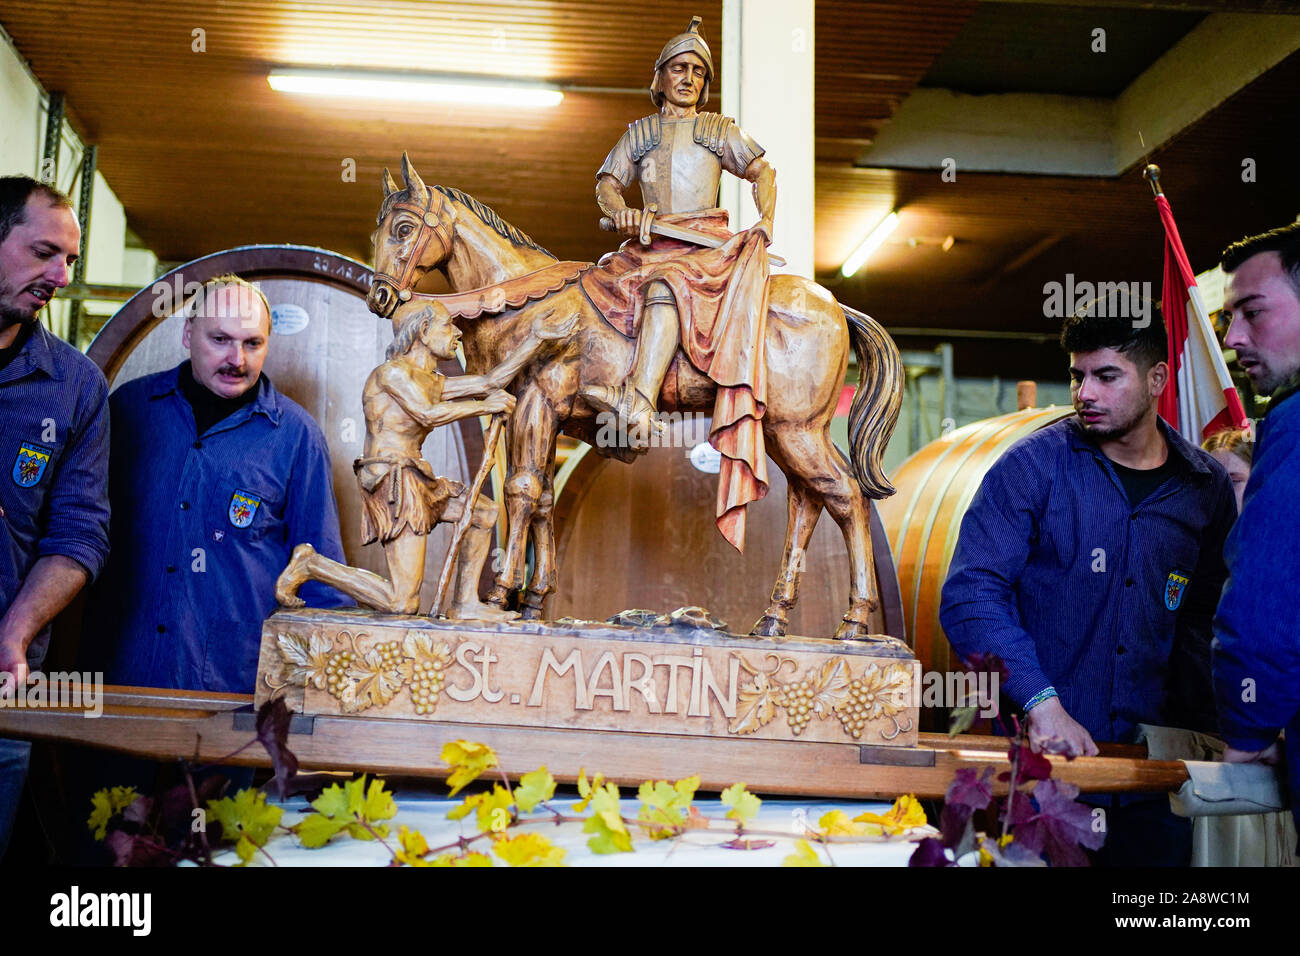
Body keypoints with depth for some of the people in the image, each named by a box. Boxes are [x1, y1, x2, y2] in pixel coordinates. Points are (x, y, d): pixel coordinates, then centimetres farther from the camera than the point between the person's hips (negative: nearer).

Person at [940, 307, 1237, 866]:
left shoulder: (1207, 488, 5)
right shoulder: (1033, 467, -6)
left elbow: (1206, 620, 14)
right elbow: (970, 595, -12)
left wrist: (1203, 735, 3)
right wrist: (1041, 703, -23)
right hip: (1035, 757, -3)